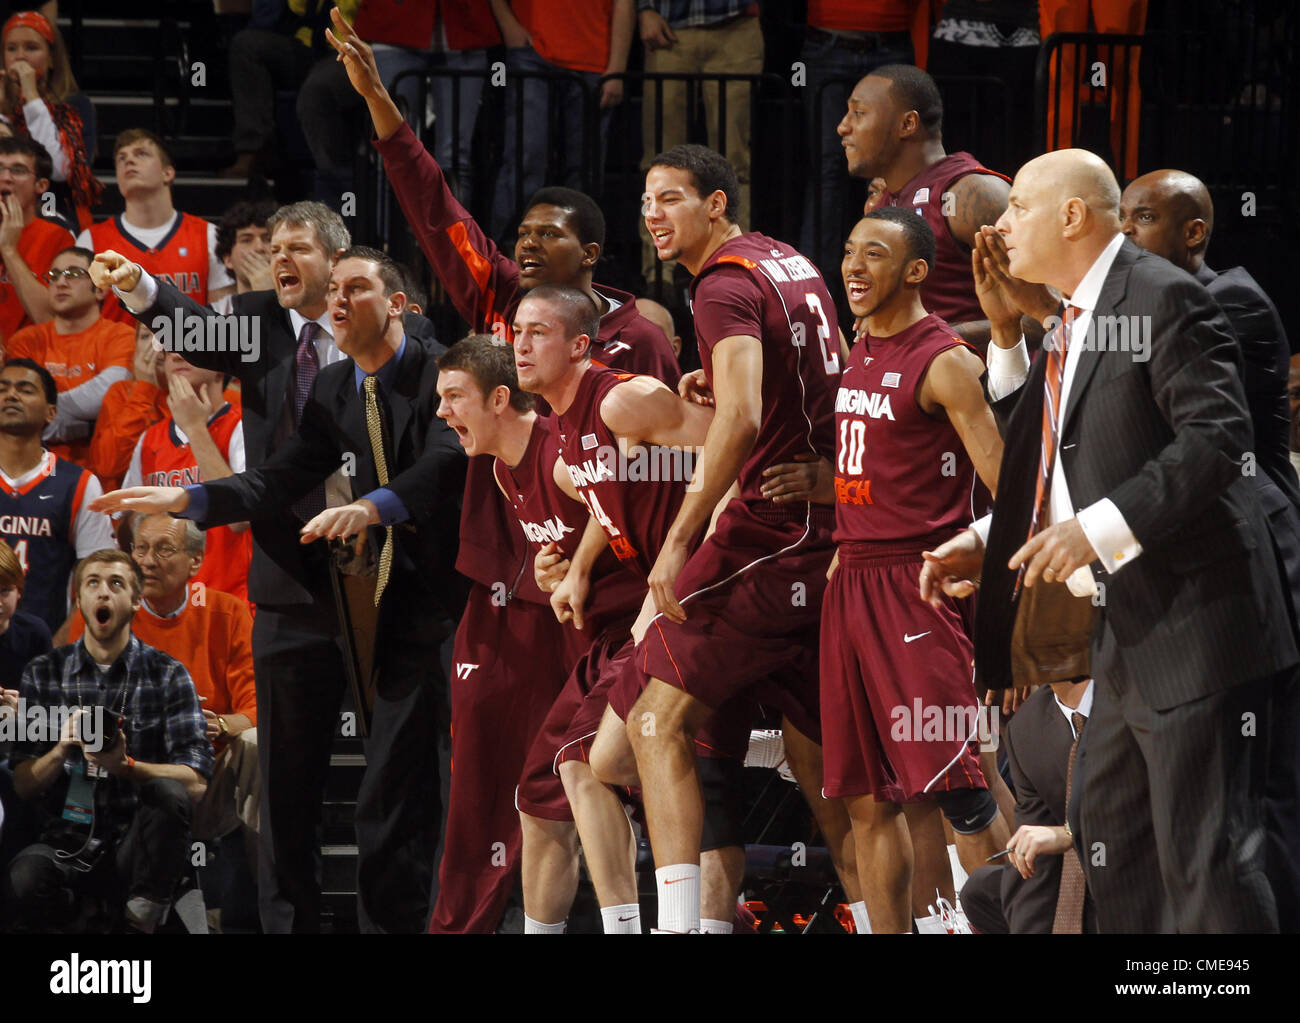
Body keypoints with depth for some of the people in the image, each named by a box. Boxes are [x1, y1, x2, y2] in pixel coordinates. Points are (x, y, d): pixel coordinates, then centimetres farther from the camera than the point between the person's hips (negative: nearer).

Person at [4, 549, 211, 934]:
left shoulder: (168, 675, 1)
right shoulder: (44, 673, 7)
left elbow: (195, 784, -8)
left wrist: (125, 765, -25)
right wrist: (60, 751, -17)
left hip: (135, 845, 0)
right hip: (68, 843, 0)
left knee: (168, 793, -32)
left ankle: (142, 917, -12)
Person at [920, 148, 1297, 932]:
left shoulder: (1163, 299, -13)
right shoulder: (1074, 322, 16)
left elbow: (1218, 437, -23)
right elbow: (1054, 463, 21)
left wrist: (1099, 529, -26)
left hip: (1192, 623, -10)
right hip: (1130, 631, 10)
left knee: (1204, 854, -10)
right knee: (1112, 840, 16)